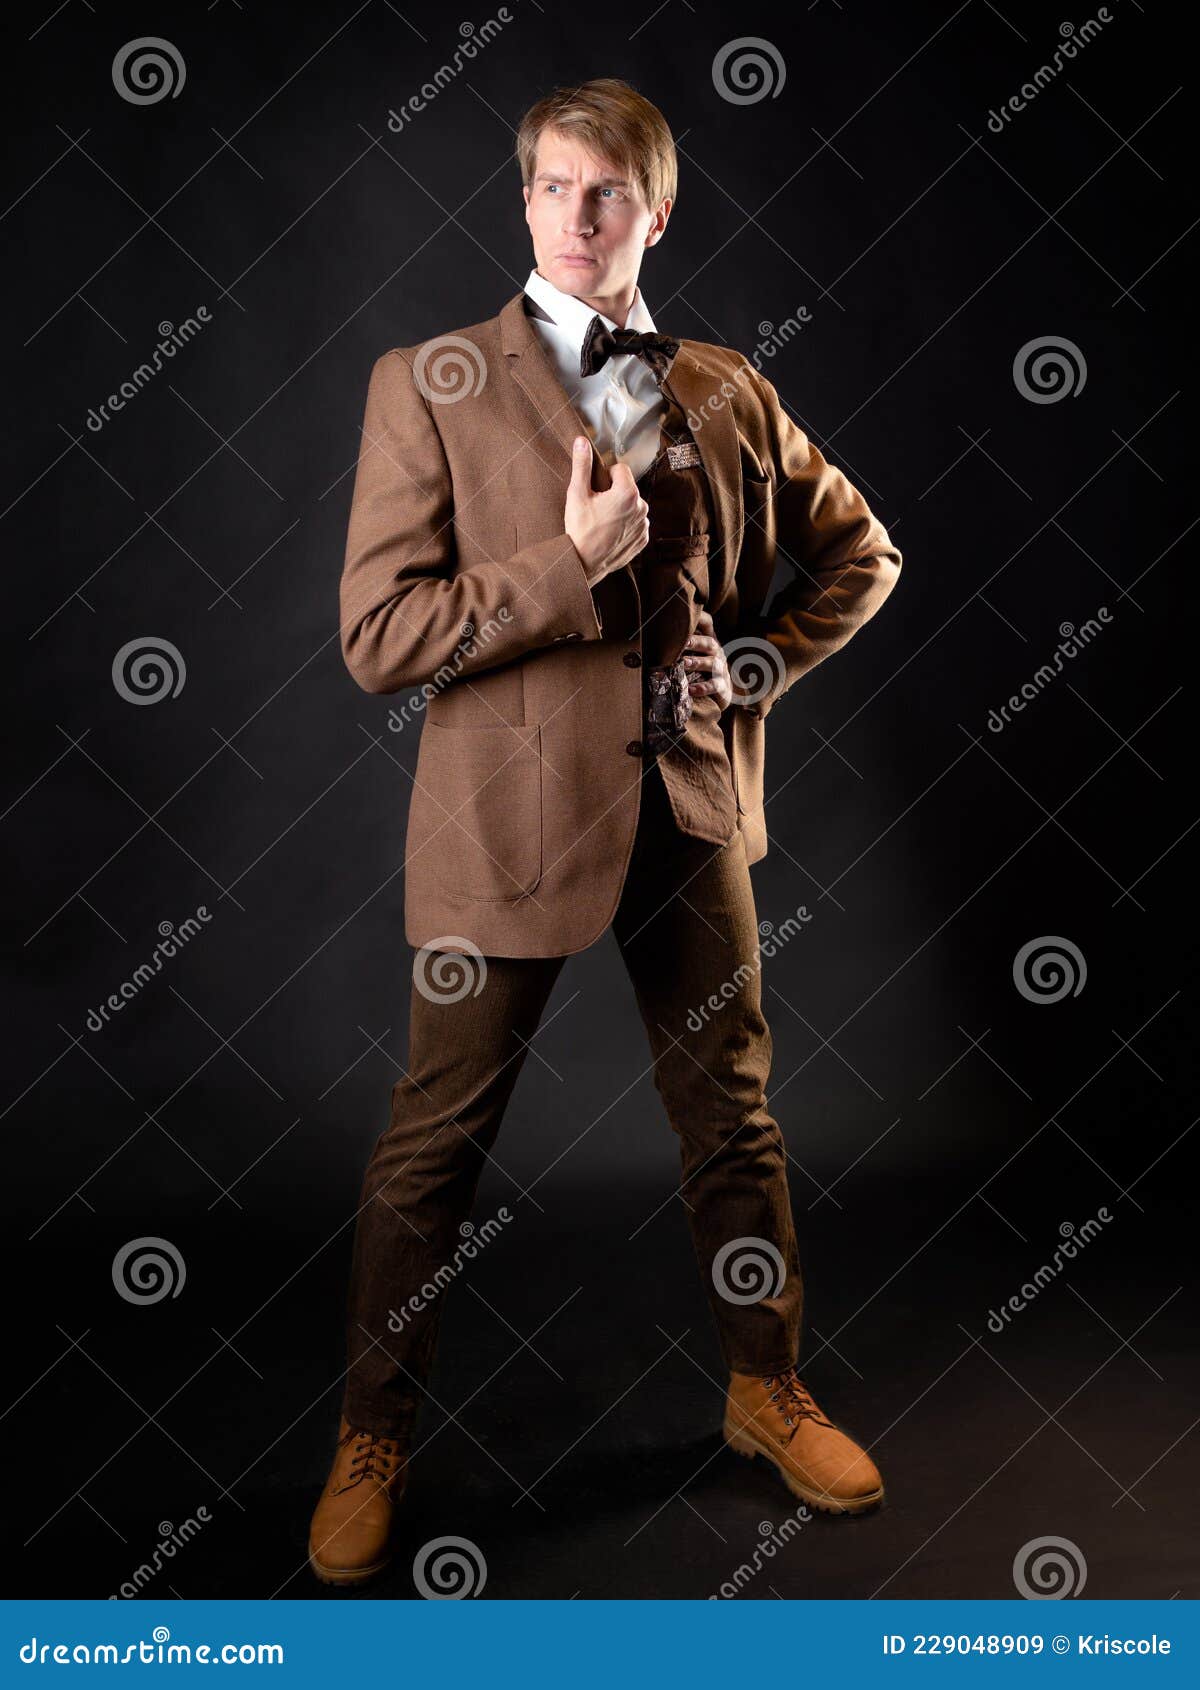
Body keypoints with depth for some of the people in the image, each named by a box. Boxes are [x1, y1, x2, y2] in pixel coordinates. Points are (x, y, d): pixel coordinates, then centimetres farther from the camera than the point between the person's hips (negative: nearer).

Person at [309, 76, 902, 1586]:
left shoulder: (727, 393, 7)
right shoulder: (428, 384, -3)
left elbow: (860, 551, 18)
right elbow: (376, 635, -10)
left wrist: (765, 661, 2)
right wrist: (570, 564, -16)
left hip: (691, 808, 4)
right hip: (507, 815, -3)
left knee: (733, 1120, 15)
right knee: (435, 1141, 7)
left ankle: (767, 1391, 37)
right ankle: (374, 1437, 27)